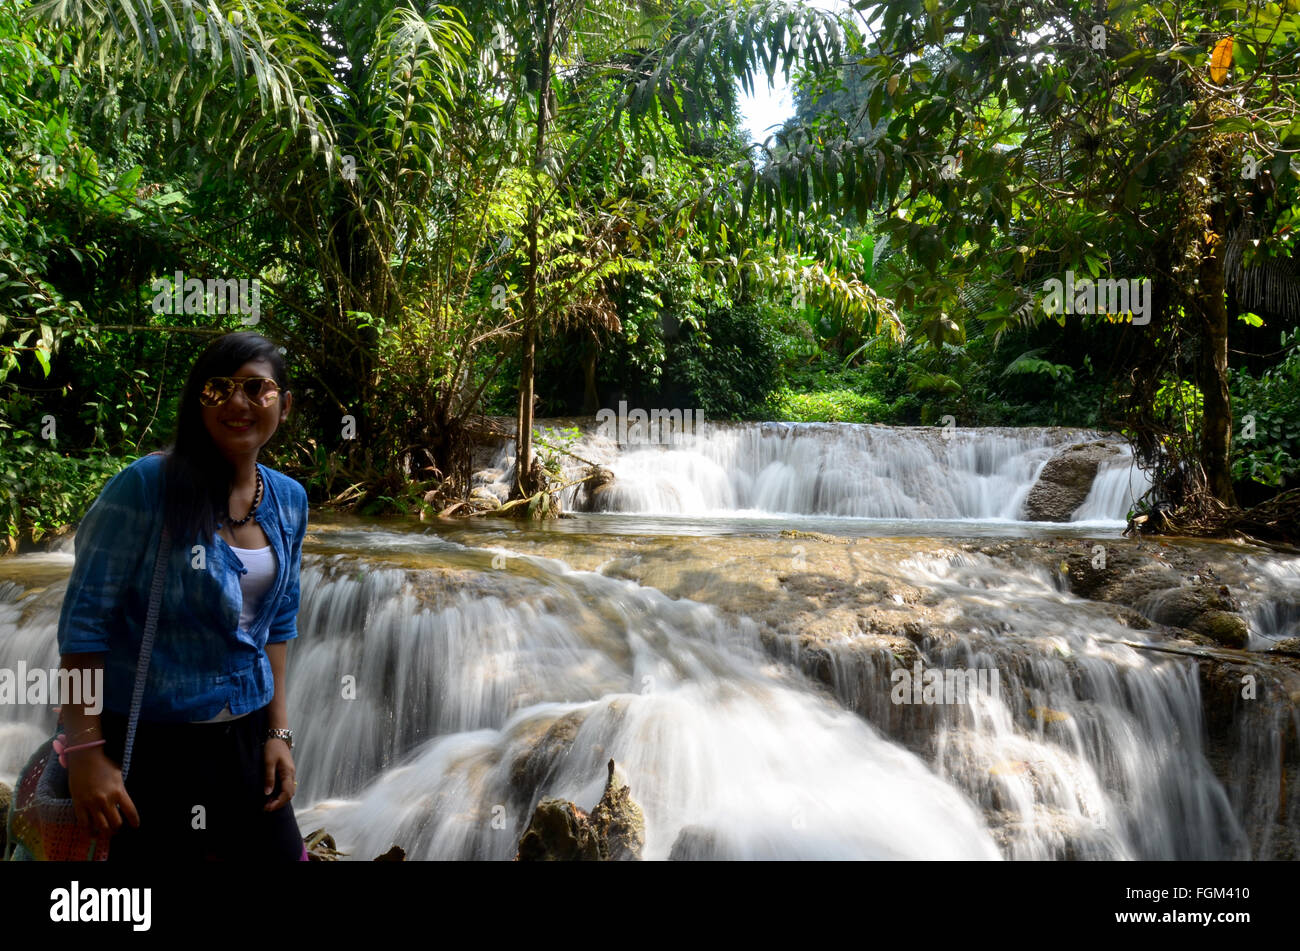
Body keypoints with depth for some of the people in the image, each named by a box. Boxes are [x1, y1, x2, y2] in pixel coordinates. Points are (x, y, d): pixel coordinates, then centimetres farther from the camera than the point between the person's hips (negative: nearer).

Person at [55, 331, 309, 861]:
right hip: (148, 738, -5)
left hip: (247, 734, 6)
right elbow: (84, 619, -14)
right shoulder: (145, 485, -15)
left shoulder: (288, 500, 2)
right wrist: (85, 751, -15)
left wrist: (278, 731, 7)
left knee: (278, 850, 14)